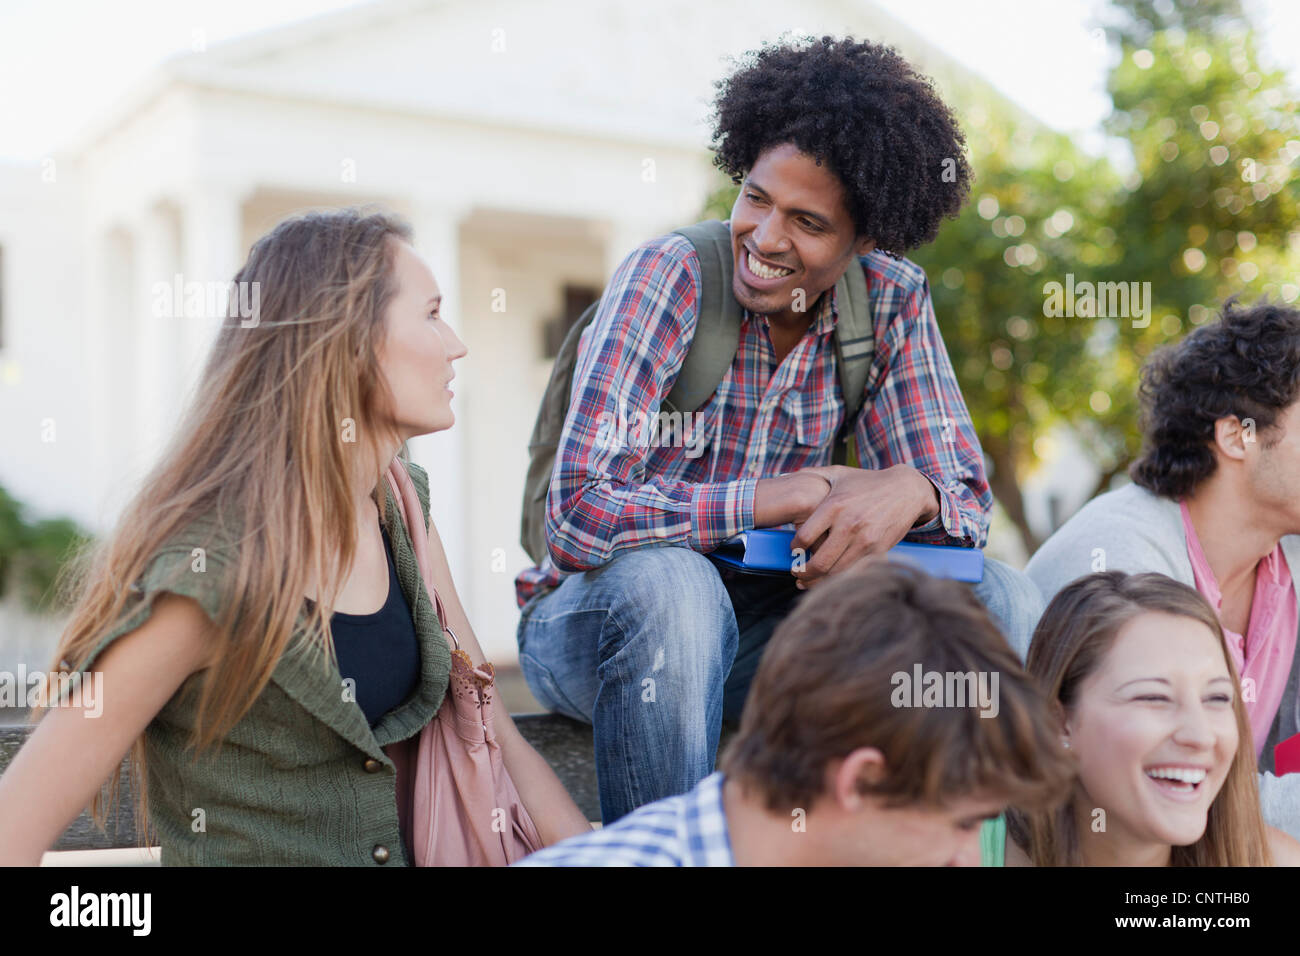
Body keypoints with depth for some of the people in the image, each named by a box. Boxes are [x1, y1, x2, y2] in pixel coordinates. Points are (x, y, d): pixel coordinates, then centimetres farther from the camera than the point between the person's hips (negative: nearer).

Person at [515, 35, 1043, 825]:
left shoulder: (892, 301, -4)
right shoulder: (670, 277, -18)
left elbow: (967, 499, -3)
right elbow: (580, 513, -26)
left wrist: (911, 490, -27)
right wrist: (783, 497, -28)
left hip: (761, 629, 4)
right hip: (594, 619, -4)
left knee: (999, 598, -13)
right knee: (668, 581, -37)